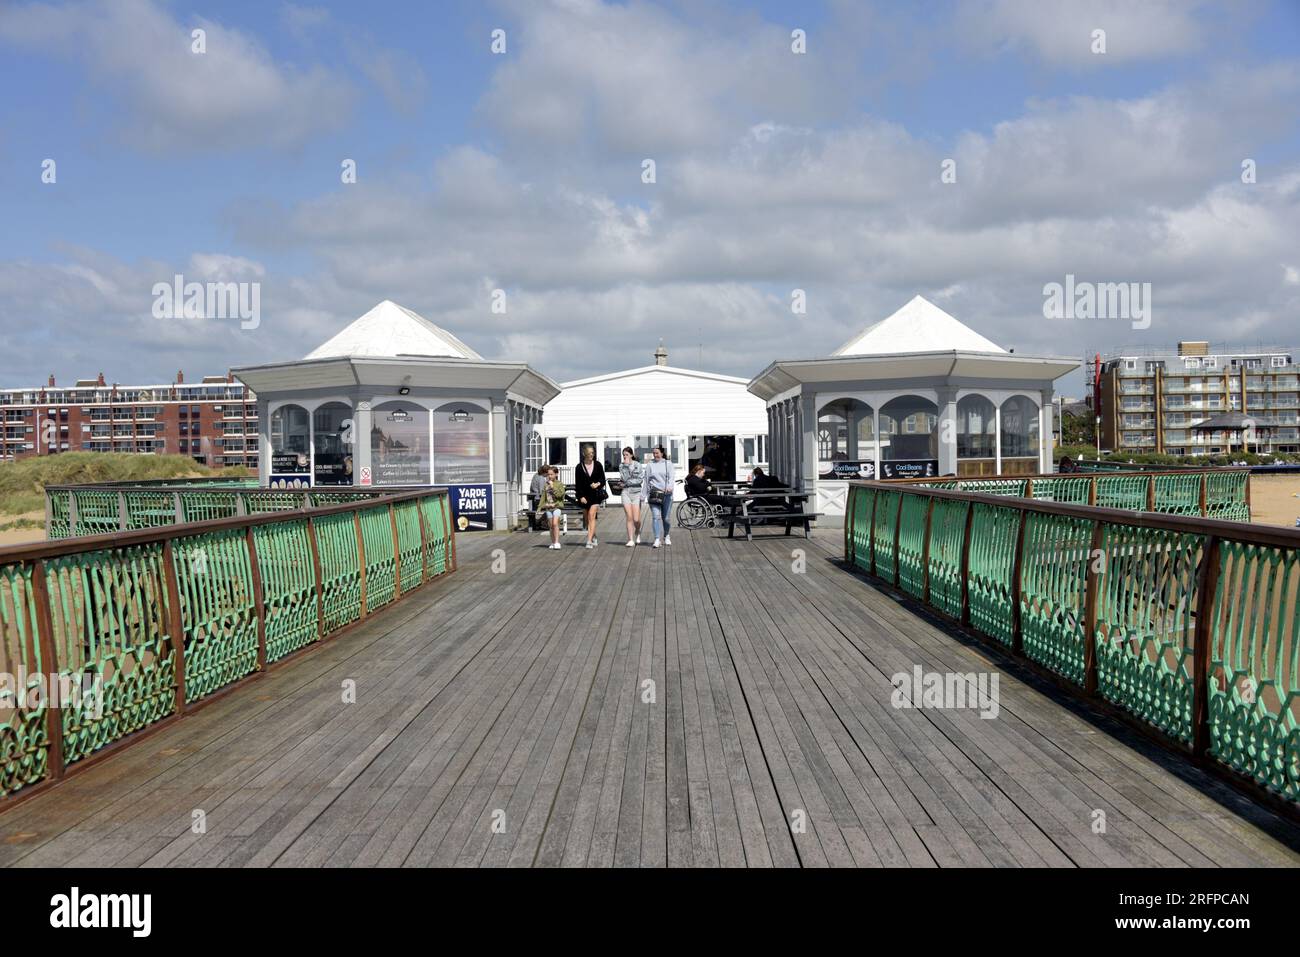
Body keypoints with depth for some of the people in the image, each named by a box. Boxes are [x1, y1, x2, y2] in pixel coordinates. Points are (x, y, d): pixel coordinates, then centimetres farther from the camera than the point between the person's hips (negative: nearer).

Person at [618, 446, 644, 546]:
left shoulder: (638, 465, 0)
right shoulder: (621, 466, 7)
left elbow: (640, 479, -8)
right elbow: (624, 478, -6)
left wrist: (628, 482, -10)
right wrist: (626, 465, -10)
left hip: (636, 493, -2)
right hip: (626, 492, 2)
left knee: (636, 519, -4)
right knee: (629, 518, -5)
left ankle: (637, 533, 27)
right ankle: (631, 540, -1)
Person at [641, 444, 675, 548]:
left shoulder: (668, 463, 7)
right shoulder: (650, 464, 11)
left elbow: (671, 477, -4)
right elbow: (646, 480, 13)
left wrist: (670, 486, -25)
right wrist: (643, 496, 11)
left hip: (666, 493, 0)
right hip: (654, 494, 0)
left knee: (666, 518, 5)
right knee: (656, 517, -10)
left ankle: (666, 536, 29)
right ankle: (657, 540, -11)